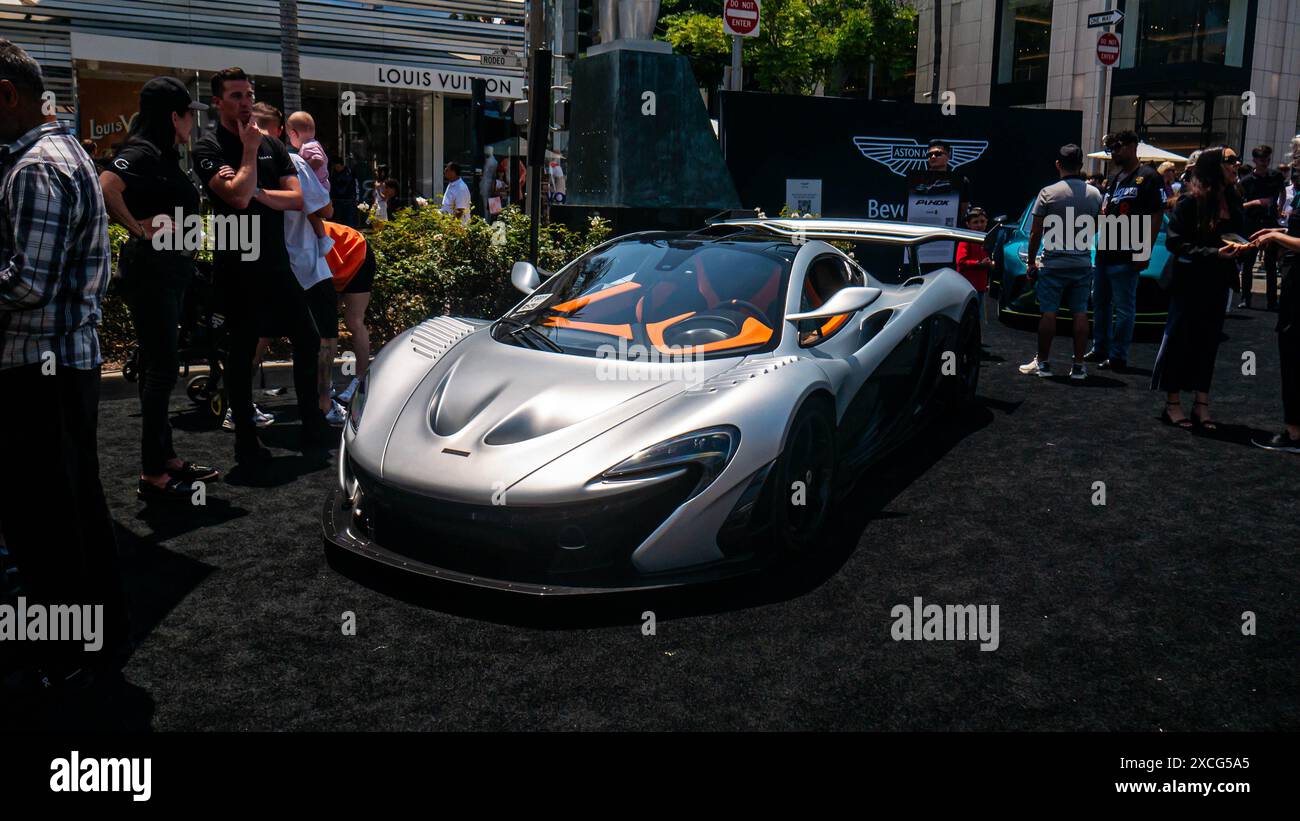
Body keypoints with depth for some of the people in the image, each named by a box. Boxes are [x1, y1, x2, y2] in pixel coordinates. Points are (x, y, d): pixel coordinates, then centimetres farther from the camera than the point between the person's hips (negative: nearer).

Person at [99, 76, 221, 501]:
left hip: (171, 269, 10)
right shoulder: (142, 151, -15)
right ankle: (153, 477, 0)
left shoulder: (164, 155, 14)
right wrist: (139, 228, -22)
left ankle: (166, 458, 24)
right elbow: (106, 185, -32)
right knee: (161, 367, -7)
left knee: (159, 366, 14)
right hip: (150, 268, -10)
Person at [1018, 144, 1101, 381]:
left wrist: (1031, 262, 1)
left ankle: (1043, 362, 9)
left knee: (1048, 313, 3)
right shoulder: (1094, 194, 4)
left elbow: (1035, 233, -6)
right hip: (1083, 263, 3)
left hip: (1054, 263, -3)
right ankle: (1078, 365, 6)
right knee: (1080, 314, 5)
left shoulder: (1048, 193, -8)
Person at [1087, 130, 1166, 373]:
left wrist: (1146, 251, -19)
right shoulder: (1114, 178, 18)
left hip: (1126, 255, -9)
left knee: (1123, 307, -2)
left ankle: (1118, 356, 4)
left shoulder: (1148, 177, -8)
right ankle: (1100, 349, 28)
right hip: (1105, 252, 9)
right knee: (1100, 302, 17)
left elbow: (1157, 216, -13)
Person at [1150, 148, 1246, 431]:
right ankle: (1173, 404, 12)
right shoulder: (1191, 201, -14)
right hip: (1191, 281, -6)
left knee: (1208, 340, 10)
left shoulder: (1232, 201, 6)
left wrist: (1238, 247, -5)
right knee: (1181, 338, 2)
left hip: (1218, 282, 6)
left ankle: (1202, 404, 17)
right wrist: (1214, 253, -23)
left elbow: (1238, 233, 17)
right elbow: (1175, 243, -16)